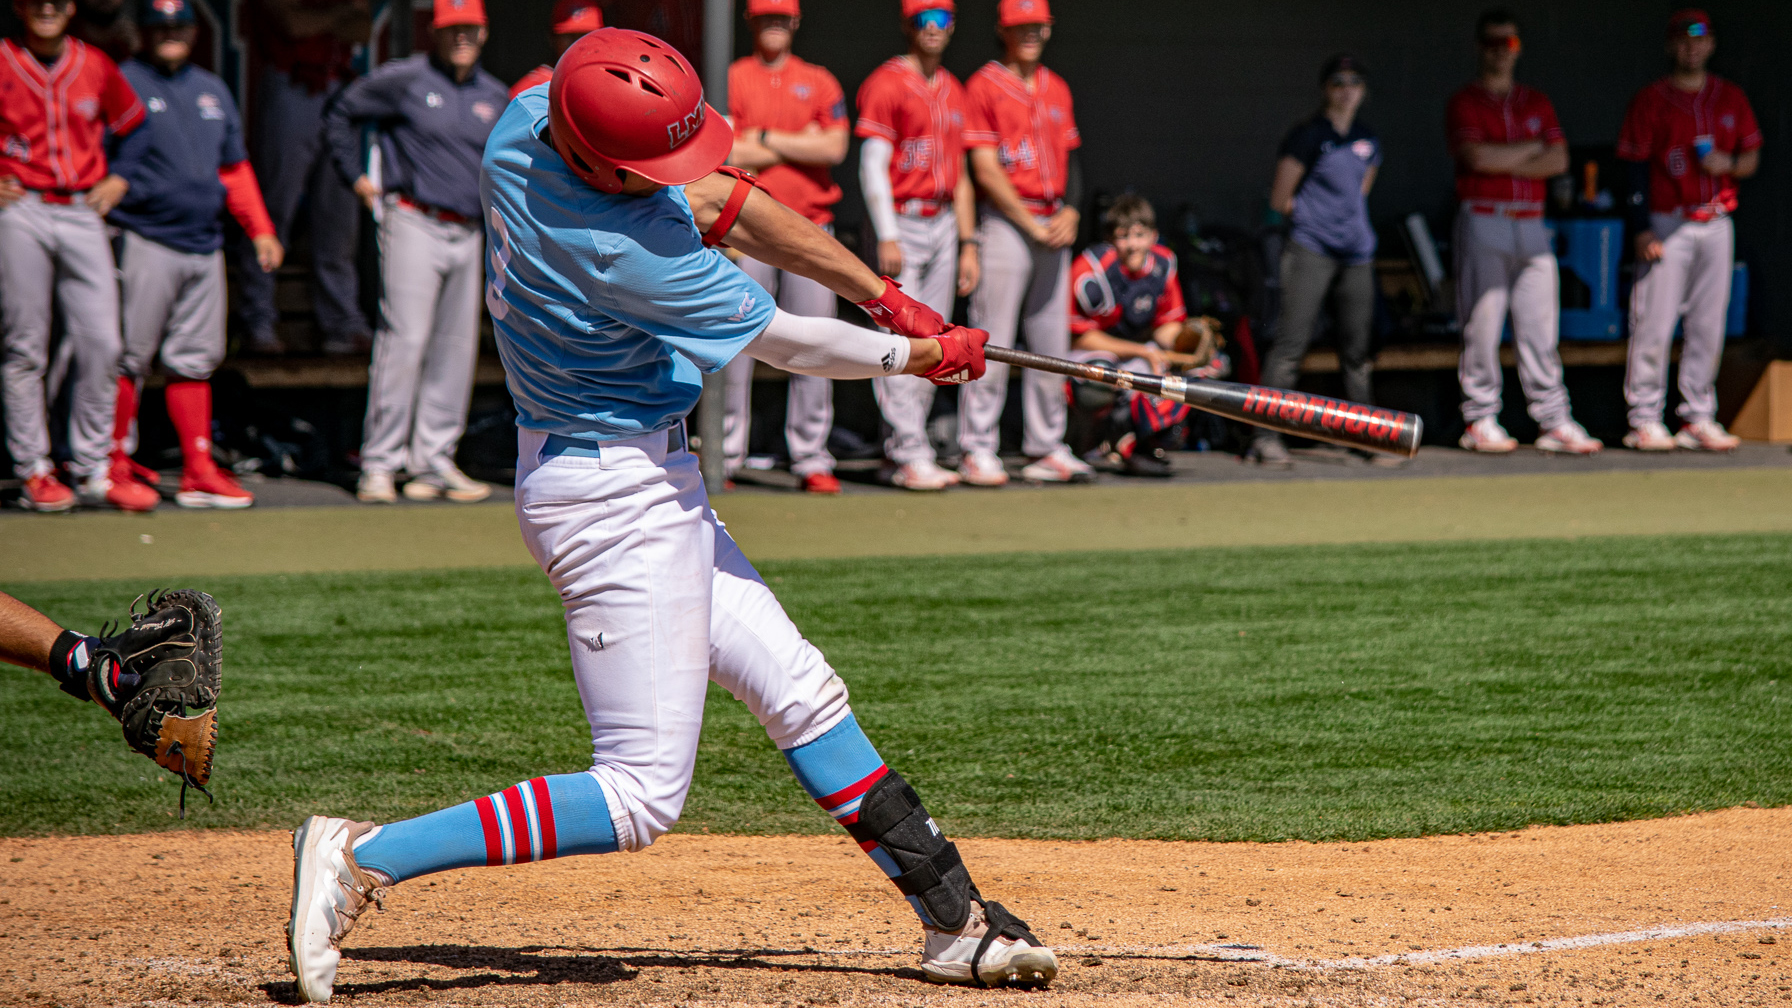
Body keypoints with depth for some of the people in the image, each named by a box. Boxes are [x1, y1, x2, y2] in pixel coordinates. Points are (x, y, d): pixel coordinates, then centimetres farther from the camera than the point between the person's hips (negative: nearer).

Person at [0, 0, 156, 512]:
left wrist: (120, 180, 11)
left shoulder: (96, 67, 10)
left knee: (101, 345, -2)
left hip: (83, 215, 3)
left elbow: (135, 126, 23)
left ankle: (92, 470, 5)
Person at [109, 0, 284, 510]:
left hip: (204, 244, 6)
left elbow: (235, 166, 24)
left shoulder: (213, 90, 19)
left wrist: (260, 228, 16)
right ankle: (116, 465, 3)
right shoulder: (123, 83, -1)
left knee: (196, 361, 6)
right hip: (146, 240, -6)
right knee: (130, 357, -4)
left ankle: (199, 470, 8)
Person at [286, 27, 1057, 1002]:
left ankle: (954, 920, 22)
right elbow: (781, 340, -15)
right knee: (640, 795, -7)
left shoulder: (523, 121, -4)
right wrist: (922, 356, 2)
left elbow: (719, 201, 5)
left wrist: (885, 296, 3)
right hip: (618, 495, -10)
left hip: (642, 484, 10)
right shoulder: (628, 251, -29)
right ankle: (363, 857, -8)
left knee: (797, 689, 15)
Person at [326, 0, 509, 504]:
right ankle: (379, 463, -9)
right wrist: (354, 175, 4)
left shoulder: (495, 98, 14)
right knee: (404, 340, -11)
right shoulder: (406, 80, -2)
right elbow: (344, 110, 7)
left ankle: (434, 461, 13)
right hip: (415, 224, -6)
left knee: (455, 349, 5)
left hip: (467, 234, 6)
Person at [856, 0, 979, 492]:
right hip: (901, 223, -7)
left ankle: (897, 453, 12)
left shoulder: (953, 92, 16)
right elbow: (872, 165, -11)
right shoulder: (887, 84, -6)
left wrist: (967, 244, 14)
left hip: (943, 224, 7)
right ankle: (910, 456, -13)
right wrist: (887, 238, -18)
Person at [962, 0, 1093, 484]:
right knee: (993, 342, -8)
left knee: (1052, 343, 6)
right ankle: (978, 451, -6)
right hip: (1005, 221, -6)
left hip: (1052, 223, 6)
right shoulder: (985, 86, -4)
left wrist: (1069, 212, 0)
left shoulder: (1057, 89, 16)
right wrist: (1031, 225, -12)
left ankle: (1046, 448, 11)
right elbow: (986, 170, -10)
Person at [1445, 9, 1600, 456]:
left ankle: (1554, 420, -1)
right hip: (1483, 220, -4)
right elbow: (1478, 156, -13)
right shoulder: (1464, 102, 3)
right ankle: (1481, 420, 0)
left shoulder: (1536, 102, 17)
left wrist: (1504, 164, -7)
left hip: (1531, 224, 4)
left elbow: (1558, 160, 4)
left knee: (1540, 327, 1)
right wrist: (1532, 150, -2)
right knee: (1482, 326, -6)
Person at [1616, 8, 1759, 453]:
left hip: (1716, 224, 4)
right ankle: (1645, 420, -1)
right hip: (1667, 226, -4)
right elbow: (1636, 169, -5)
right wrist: (1642, 230, -13)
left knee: (1708, 325, 5)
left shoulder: (1731, 98, 11)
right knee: (1653, 324, -7)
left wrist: (1728, 163, -11)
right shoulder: (1649, 101, -2)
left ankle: (1698, 418, 11)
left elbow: (1752, 157, 13)